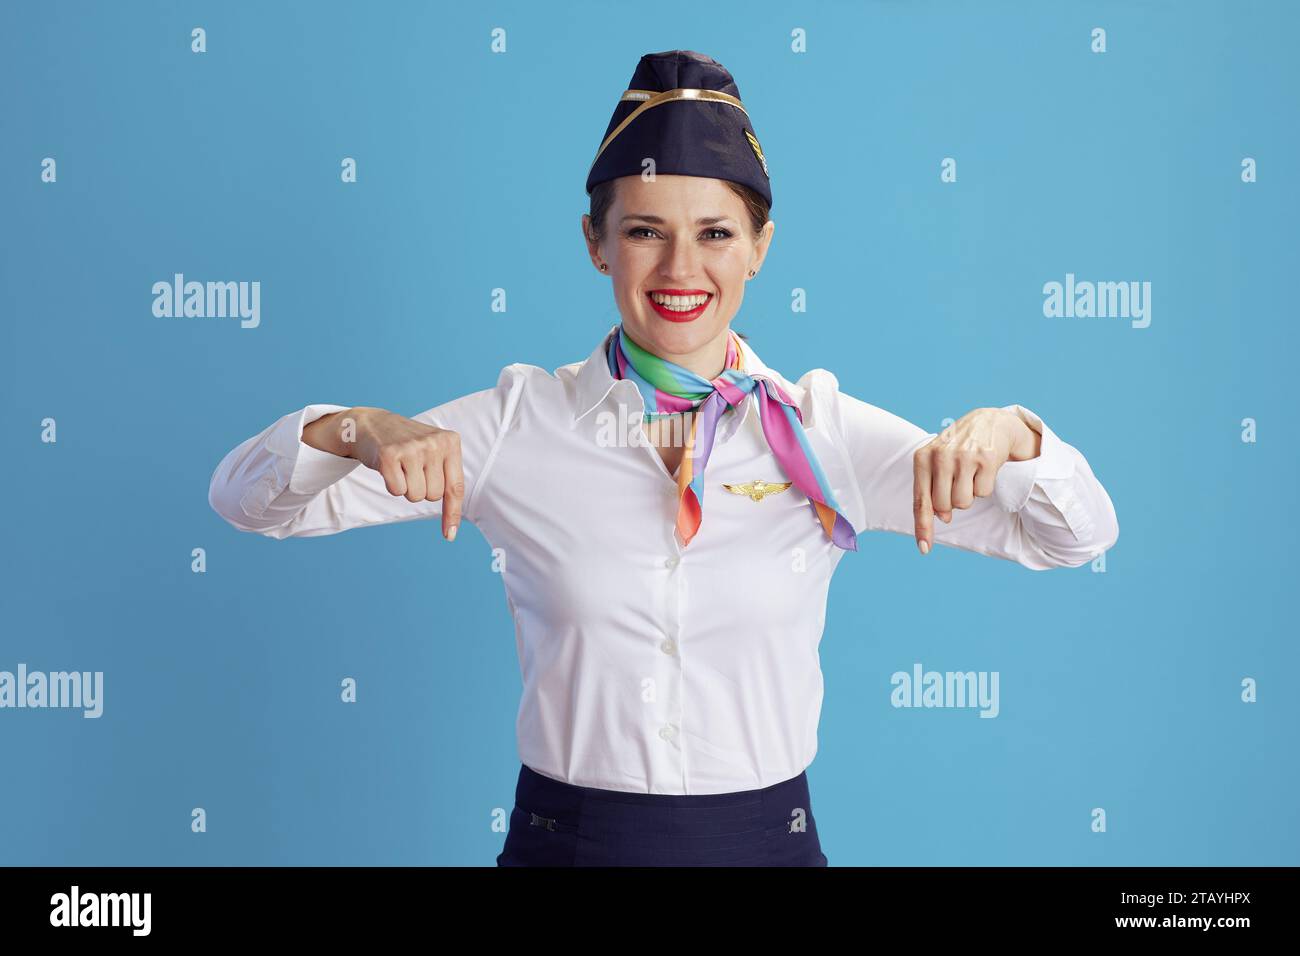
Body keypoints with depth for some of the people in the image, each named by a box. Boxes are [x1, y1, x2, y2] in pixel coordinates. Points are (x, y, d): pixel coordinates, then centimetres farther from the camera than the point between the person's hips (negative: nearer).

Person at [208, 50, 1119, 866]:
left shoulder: (822, 430, -5)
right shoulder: (520, 424, -6)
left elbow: (1077, 535, -5)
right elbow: (247, 495, -6)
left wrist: (1006, 432, -26)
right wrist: (356, 429, -27)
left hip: (765, 837, 1)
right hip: (567, 835, 0)